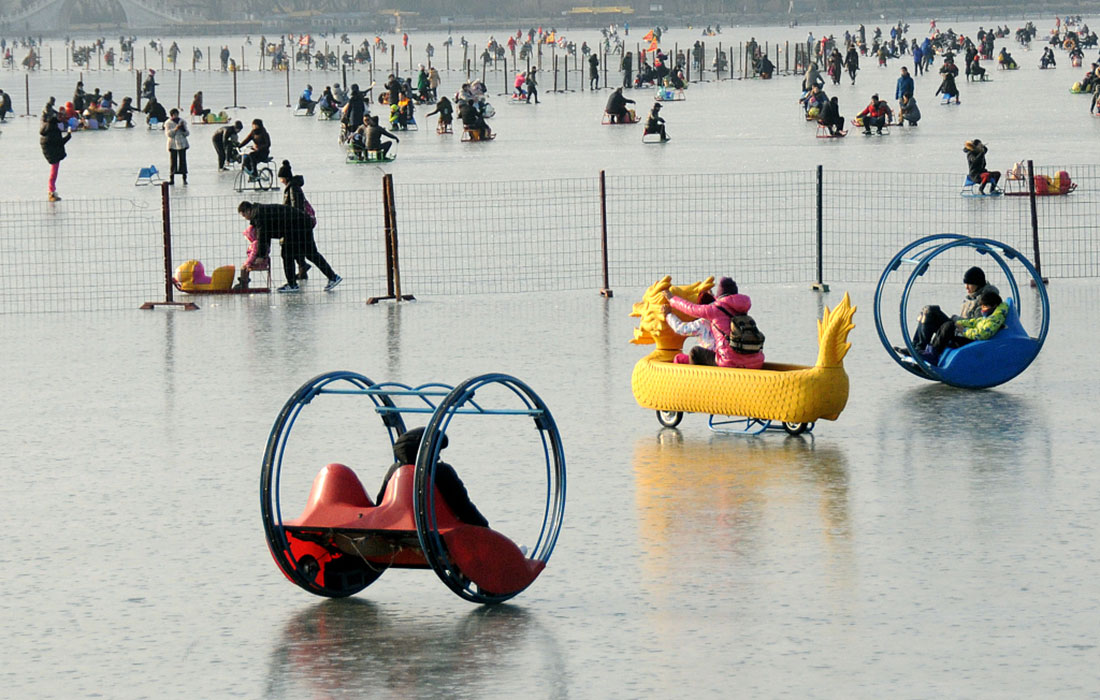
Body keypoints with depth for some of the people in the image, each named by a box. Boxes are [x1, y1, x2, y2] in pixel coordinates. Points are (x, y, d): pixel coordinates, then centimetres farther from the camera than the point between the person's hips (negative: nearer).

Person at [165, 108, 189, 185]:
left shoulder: (182, 121, 7)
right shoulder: (168, 123, 2)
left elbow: (187, 133, 7)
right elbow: (168, 134, -9)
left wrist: (184, 129, -14)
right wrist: (175, 129, -22)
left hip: (182, 144, 1)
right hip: (172, 145, -1)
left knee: (183, 161, -3)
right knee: (173, 162, -3)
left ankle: (184, 178, 1)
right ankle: (171, 179, 3)